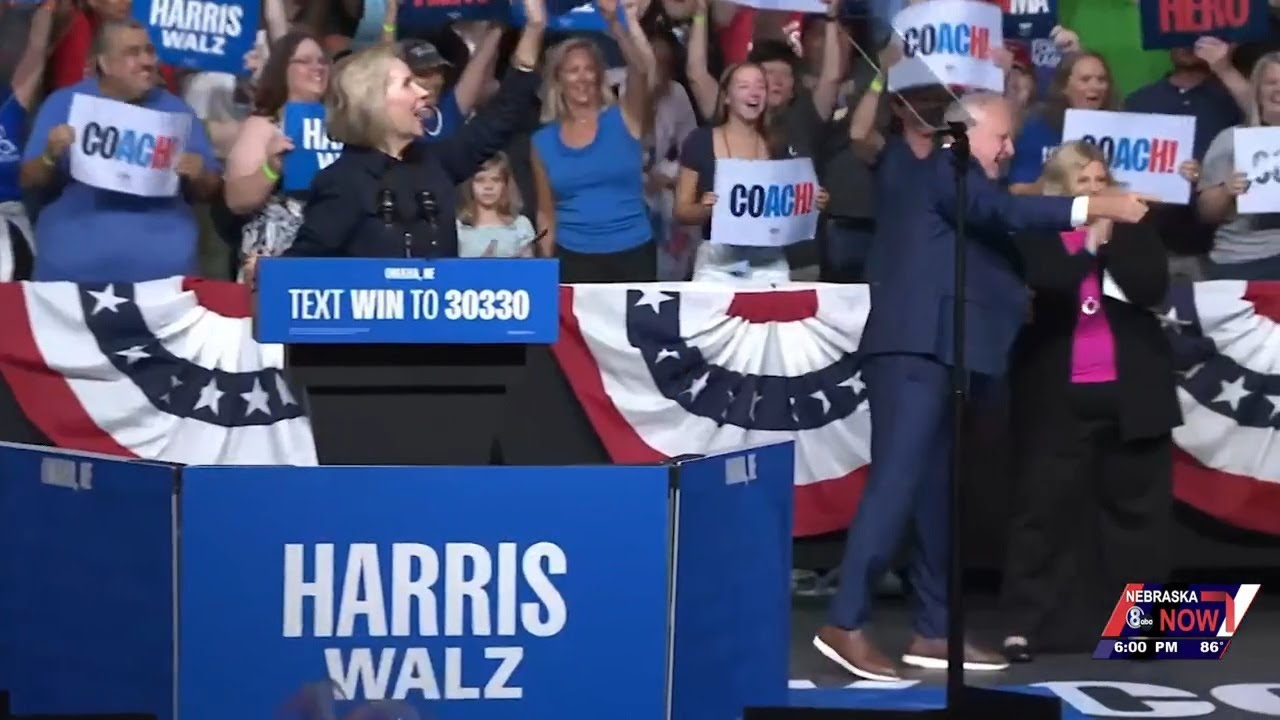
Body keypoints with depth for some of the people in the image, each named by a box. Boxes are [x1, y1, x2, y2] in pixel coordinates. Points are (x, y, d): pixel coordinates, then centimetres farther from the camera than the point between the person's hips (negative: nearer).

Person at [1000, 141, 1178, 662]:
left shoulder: (1135, 229, 9)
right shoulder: (1035, 235, 2)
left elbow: (1150, 289, -7)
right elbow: (1051, 288, -15)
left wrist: (1110, 239, -11)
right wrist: (1088, 246, -12)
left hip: (1131, 389, 3)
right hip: (1058, 393, -2)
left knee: (1135, 506, 6)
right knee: (1043, 505, -3)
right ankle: (1025, 625, 0)